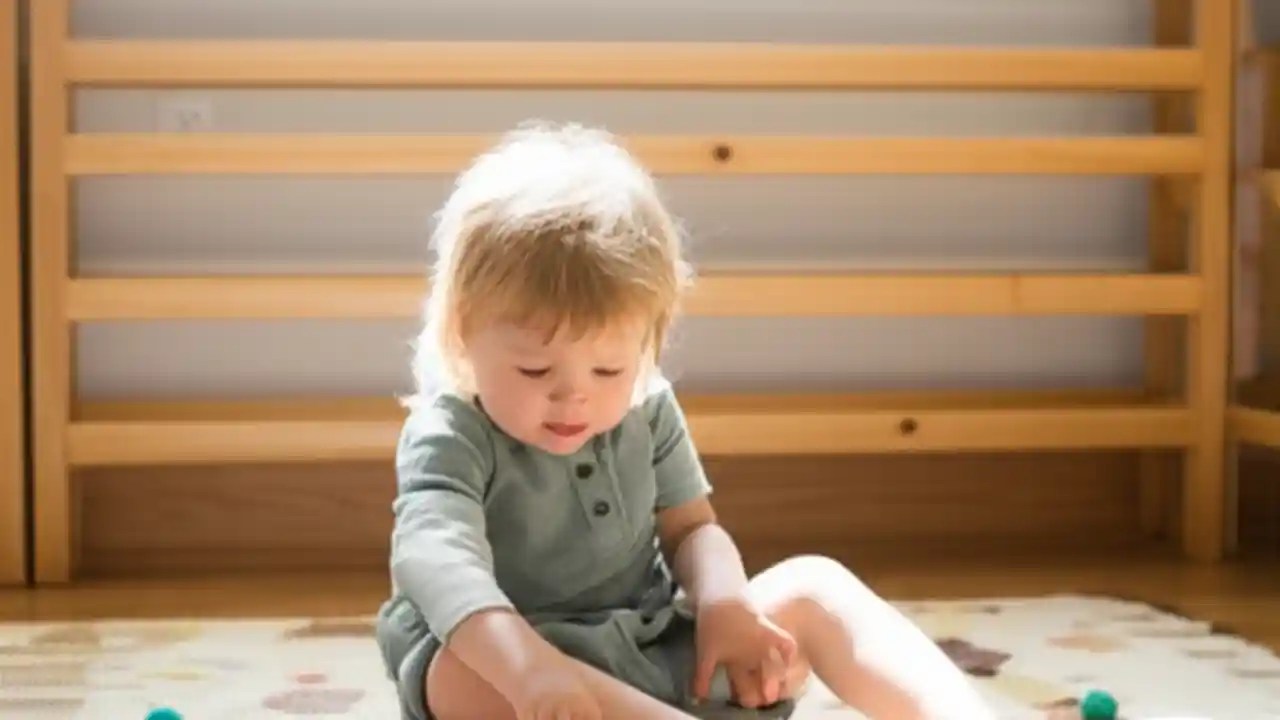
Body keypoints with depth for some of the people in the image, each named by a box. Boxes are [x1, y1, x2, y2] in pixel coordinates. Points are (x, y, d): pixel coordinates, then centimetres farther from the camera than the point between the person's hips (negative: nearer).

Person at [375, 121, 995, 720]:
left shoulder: (647, 411, 3)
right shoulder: (450, 437, -16)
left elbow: (691, 529, 7)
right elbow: (435, 557, -34)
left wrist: (724, 604, -18)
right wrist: (528, 668, -53)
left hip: (655, 656, 6)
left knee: (811, 587, -10)